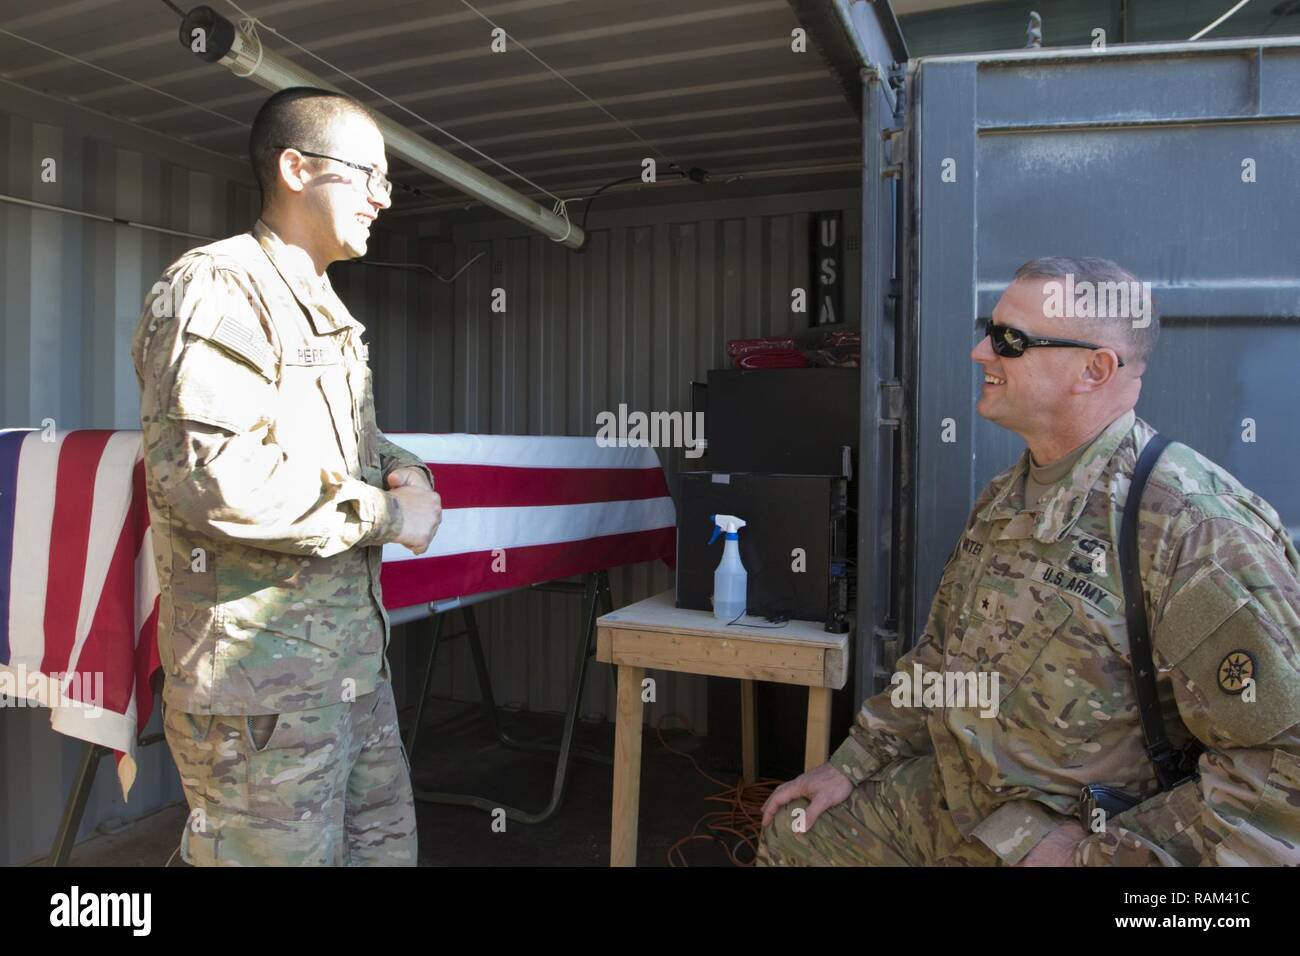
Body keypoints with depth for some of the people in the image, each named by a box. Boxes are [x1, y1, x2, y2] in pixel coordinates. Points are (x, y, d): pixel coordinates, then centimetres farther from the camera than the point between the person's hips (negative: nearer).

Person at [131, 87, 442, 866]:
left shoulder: (325, 308, 17)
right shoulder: (217, 290, -14)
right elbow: (206, 476, -27)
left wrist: (405, 470, 2)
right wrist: (386, 515, -17)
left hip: (354, 651, 9)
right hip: (261, 669, -9)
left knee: (385, 844, 19)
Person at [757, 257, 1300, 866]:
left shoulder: (1194, 527, -23)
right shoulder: (1004, 498, 5)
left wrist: (1108, 854, -21)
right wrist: (852, 765, 10)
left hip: (1082, 834, -6)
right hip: (945, 800, 7)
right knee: (790, 831, 8)